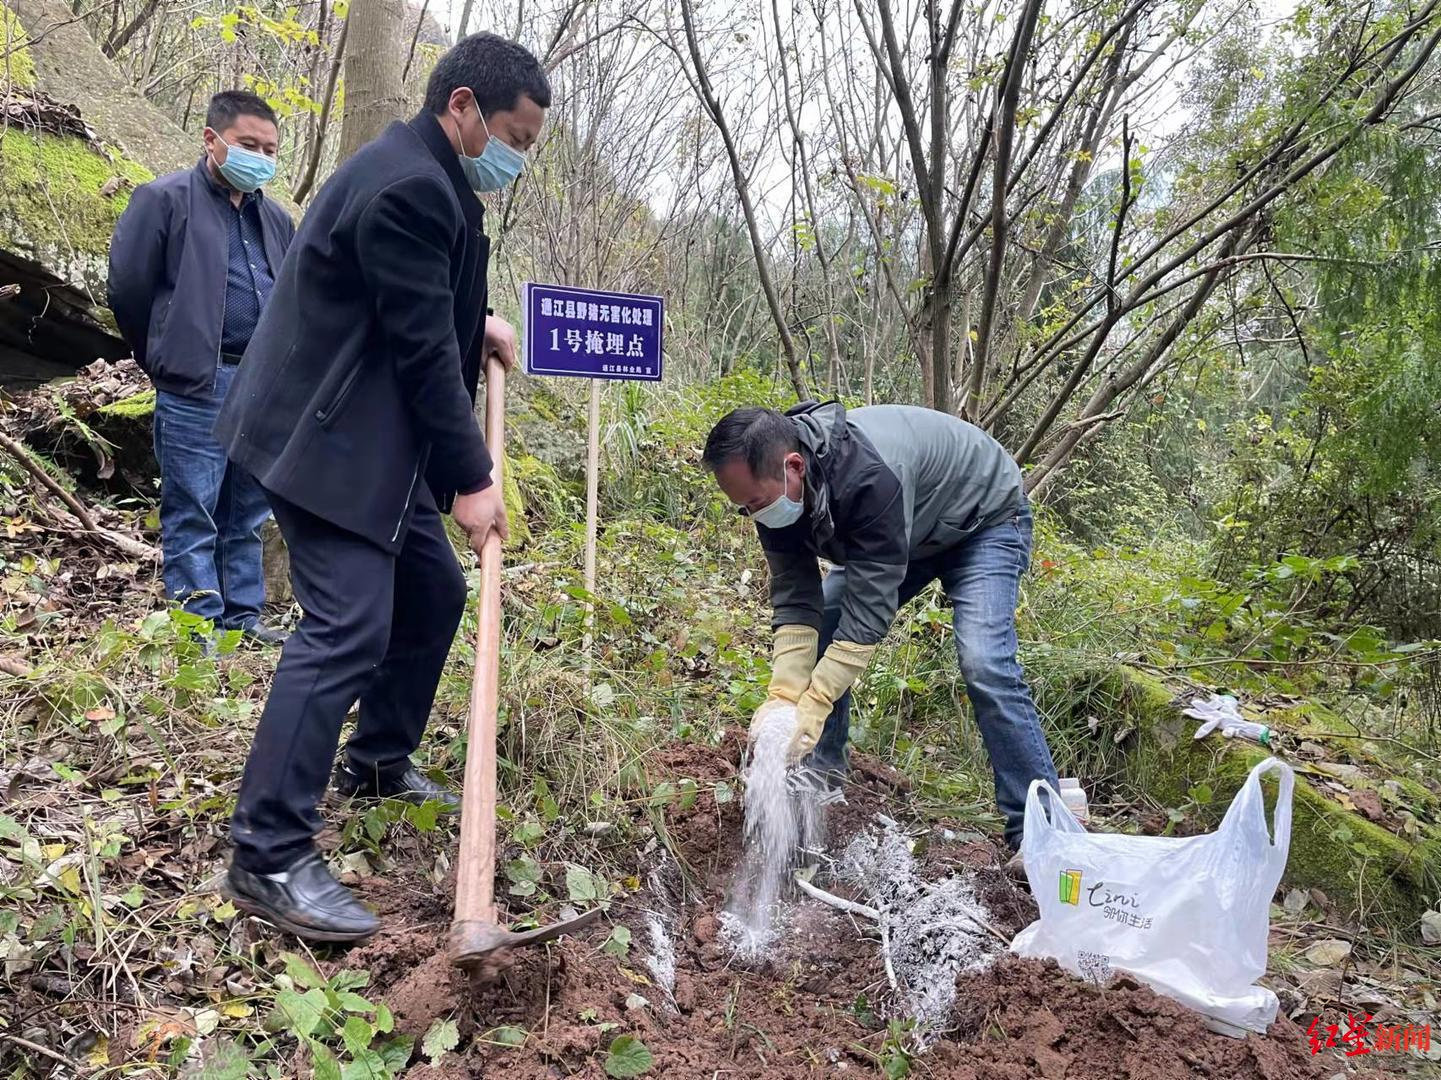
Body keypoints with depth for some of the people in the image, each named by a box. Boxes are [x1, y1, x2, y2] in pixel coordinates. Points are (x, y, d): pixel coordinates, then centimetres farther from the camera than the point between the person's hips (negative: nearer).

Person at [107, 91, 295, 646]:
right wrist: (167, 360, 8)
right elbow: (127, 288, -1)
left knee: (247, 515, 12)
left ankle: (242, 617, 21)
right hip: (197, 389, -6)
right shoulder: (165, 200, -2)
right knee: (192, 517, 0)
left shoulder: (275, 219, 17)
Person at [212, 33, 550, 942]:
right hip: (332, 439, -11)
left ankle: (379, 763, 34)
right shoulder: (410, 186, -20)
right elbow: (422, 348, -22)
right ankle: (269, 859, -8)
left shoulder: (424, 175, 14)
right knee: (348, 629, -15)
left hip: (376, 435, 11)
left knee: (434, 592, 17)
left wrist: (477, 323, 10)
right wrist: (472, 479, -18)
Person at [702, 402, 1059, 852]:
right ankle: (822, 778, 12)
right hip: (903, 532, 7)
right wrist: (782, 696, -31)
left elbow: (869, 610, -40)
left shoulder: (872, 477, -44)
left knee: (984, 666, -23)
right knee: (817, 630, -3)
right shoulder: (774, 486, -21)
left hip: (984, 520, -7)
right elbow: (795, 602, -20)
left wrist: (812, 706, -40)